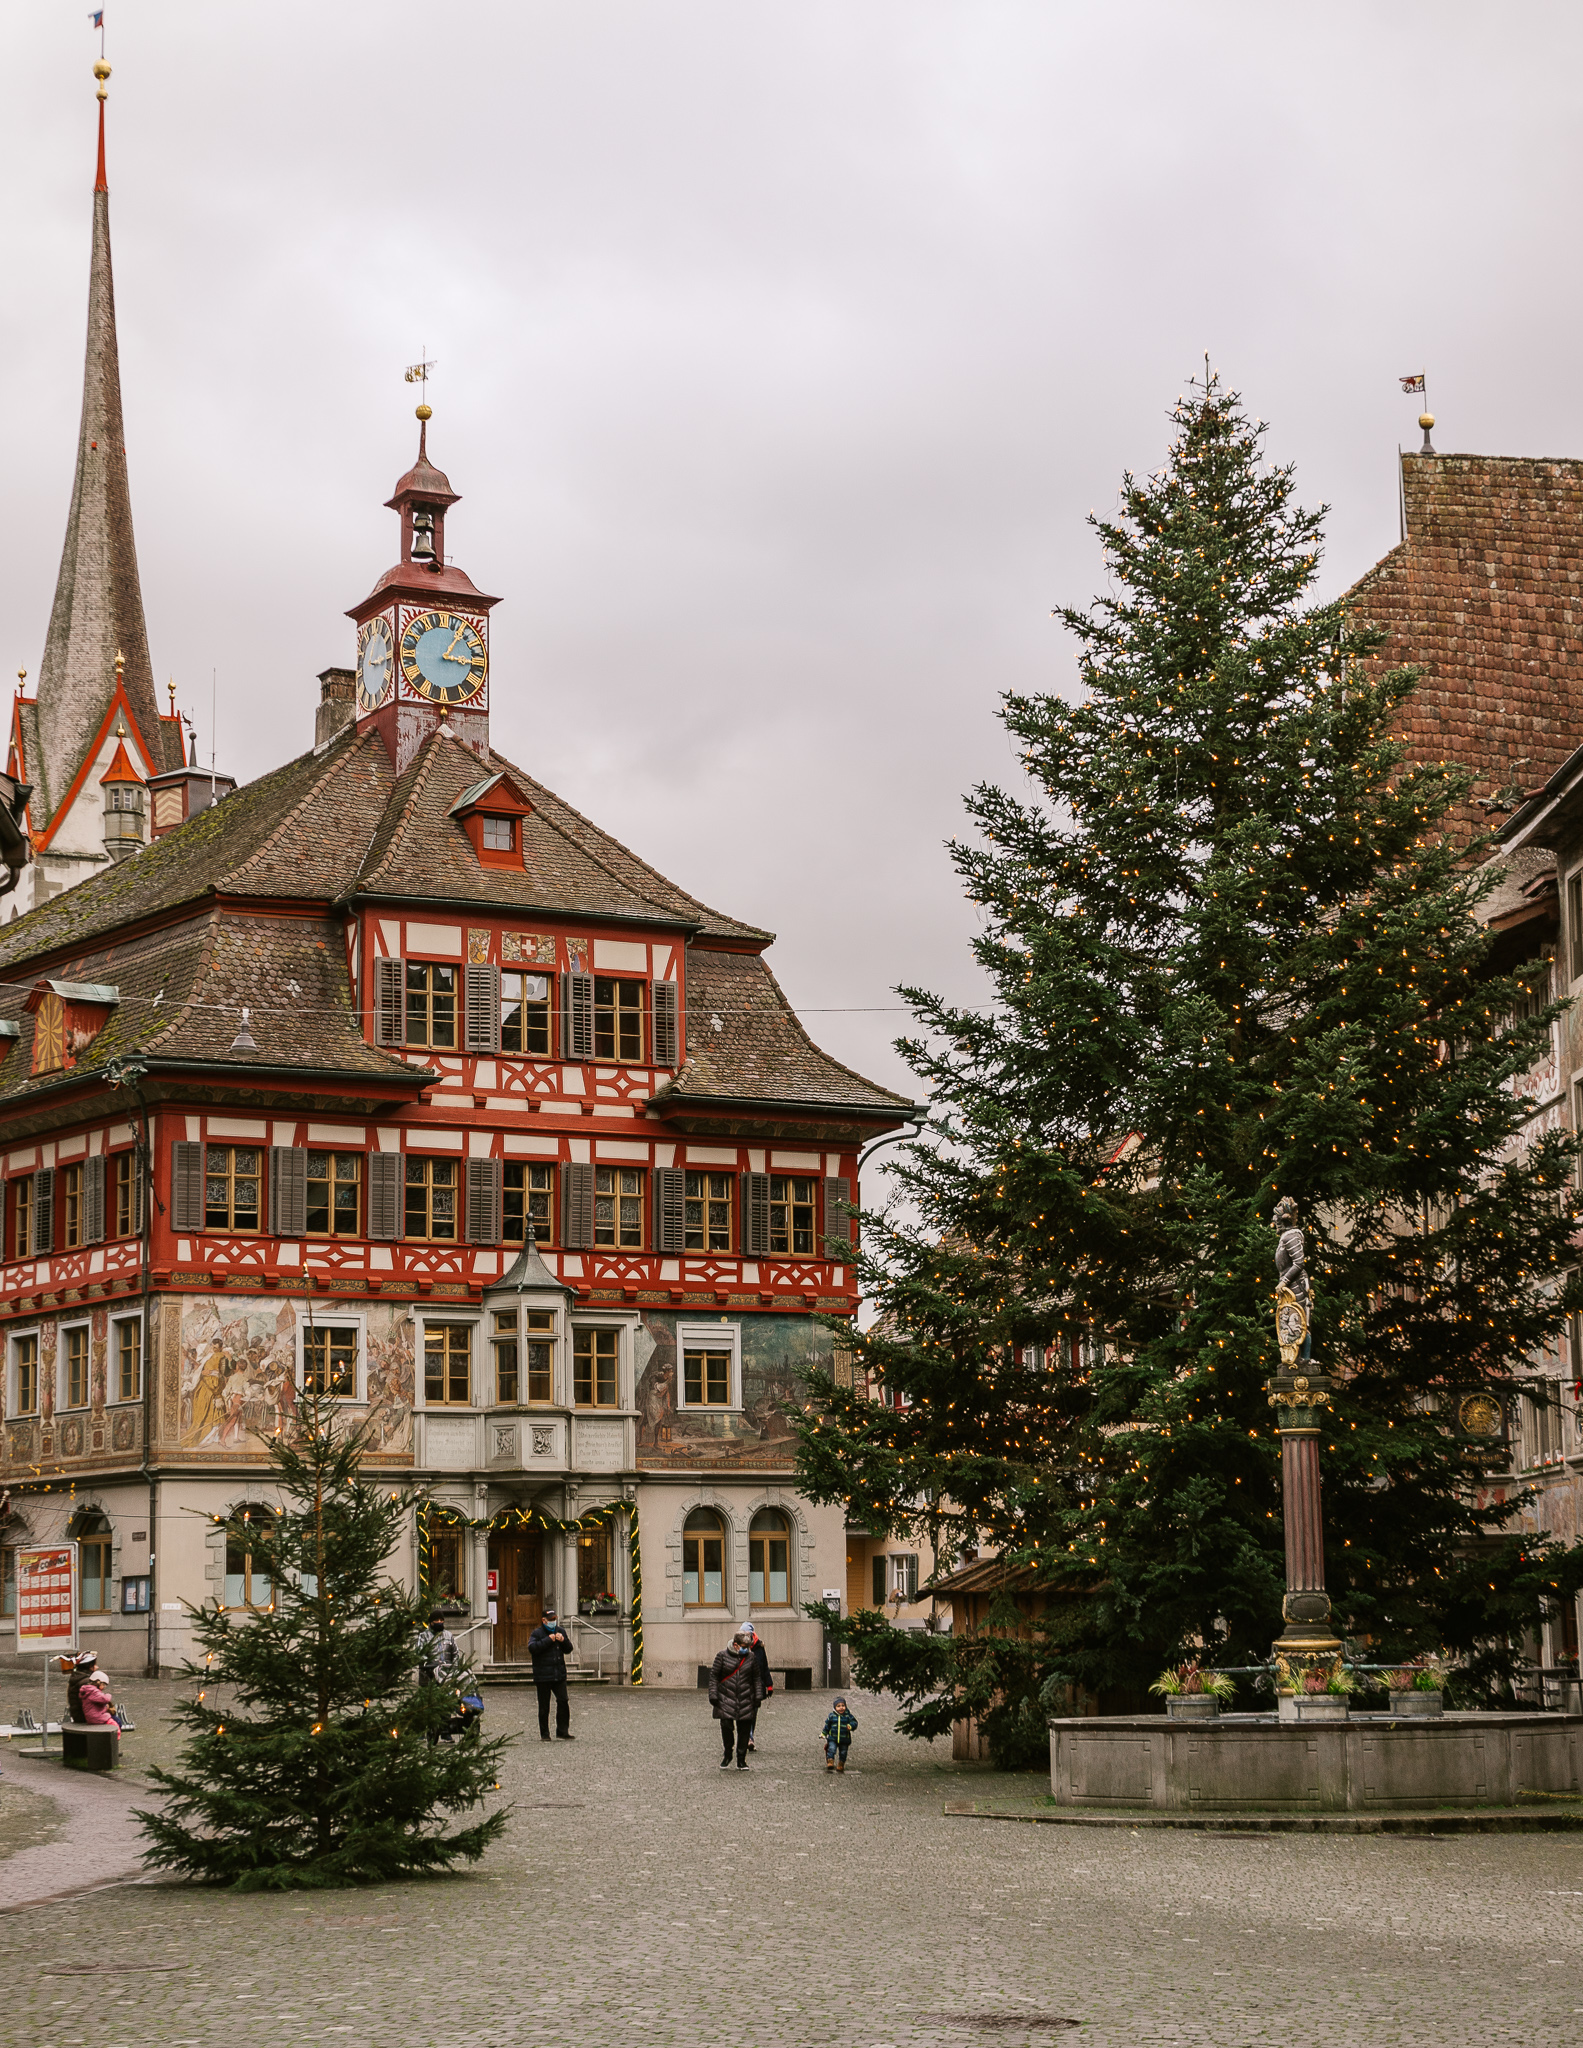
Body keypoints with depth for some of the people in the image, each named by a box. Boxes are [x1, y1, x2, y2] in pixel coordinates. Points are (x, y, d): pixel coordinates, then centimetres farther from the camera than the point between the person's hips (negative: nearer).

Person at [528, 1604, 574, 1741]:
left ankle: (562, 1732, 4)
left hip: (559, 1675, 4)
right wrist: (548, 1640, -22)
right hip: (543, 1677, -4)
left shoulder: (561, 1631, 11)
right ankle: (544, 1734, 10)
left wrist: (563, 1640, -6)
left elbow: (569, 1649, 14)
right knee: (544, 1706, 2)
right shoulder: (537, 1633, -4)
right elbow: (532, 1647, -20)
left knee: (563, 1702, -3)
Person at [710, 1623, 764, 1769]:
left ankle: (741, 1760, 13)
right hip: (726, 1699, -2)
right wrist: (713, 1696, -4)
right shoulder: (723, 1656, -2)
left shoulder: (751, 1658, 5)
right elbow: (713, 1675, 2)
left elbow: (756, 1679, 14)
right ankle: (727, 1754, 15)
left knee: (744, 1730, 1)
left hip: (745, 1700, 2)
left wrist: (758, 1697, 10)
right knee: (726, 1726, -9)